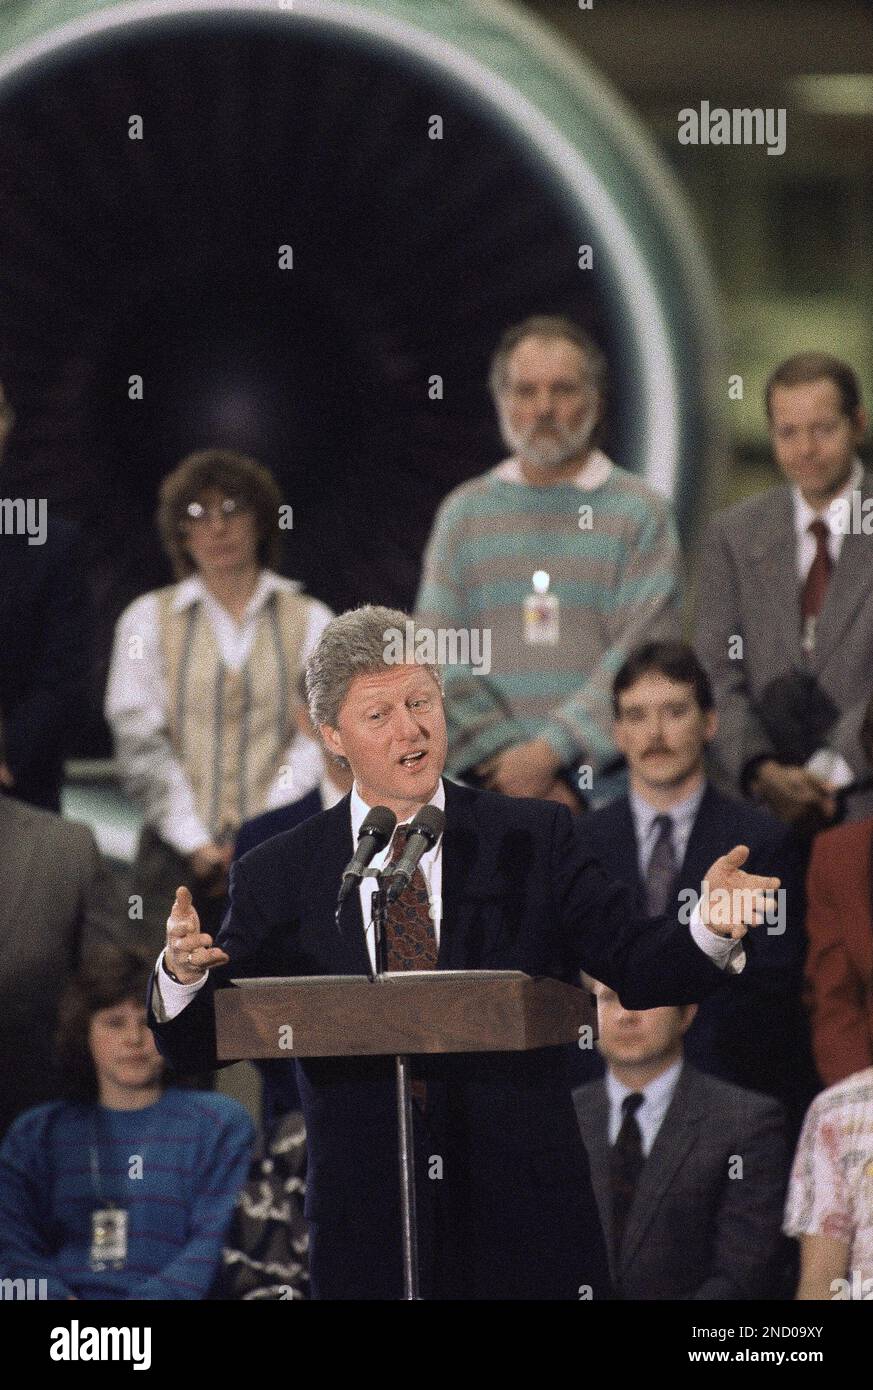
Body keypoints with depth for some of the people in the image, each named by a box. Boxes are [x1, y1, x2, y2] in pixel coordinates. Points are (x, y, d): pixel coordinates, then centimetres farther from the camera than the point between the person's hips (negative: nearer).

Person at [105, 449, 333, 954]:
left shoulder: (310, 622, 10)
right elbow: (140, 742, 5)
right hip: (179, 854, 1)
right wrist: (196, 843, -6)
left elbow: (320, 739, 1)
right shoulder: (147, 620, 13)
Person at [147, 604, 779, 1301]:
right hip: (366, 1234, 0)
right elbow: (201, 1043, 2)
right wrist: (185, 974, -20)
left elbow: (634, 964, -2)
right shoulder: (278, 877, 4)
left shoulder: (536, 839, 4)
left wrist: (710, 930, -24)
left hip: (528, 1219, 0)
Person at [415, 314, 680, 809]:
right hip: (483, 785, 2)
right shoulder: (463, 512, 13)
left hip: (604, 783, -2)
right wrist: (504, 758, -7)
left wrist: (550, 751, -13)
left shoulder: (641, 513, 4)